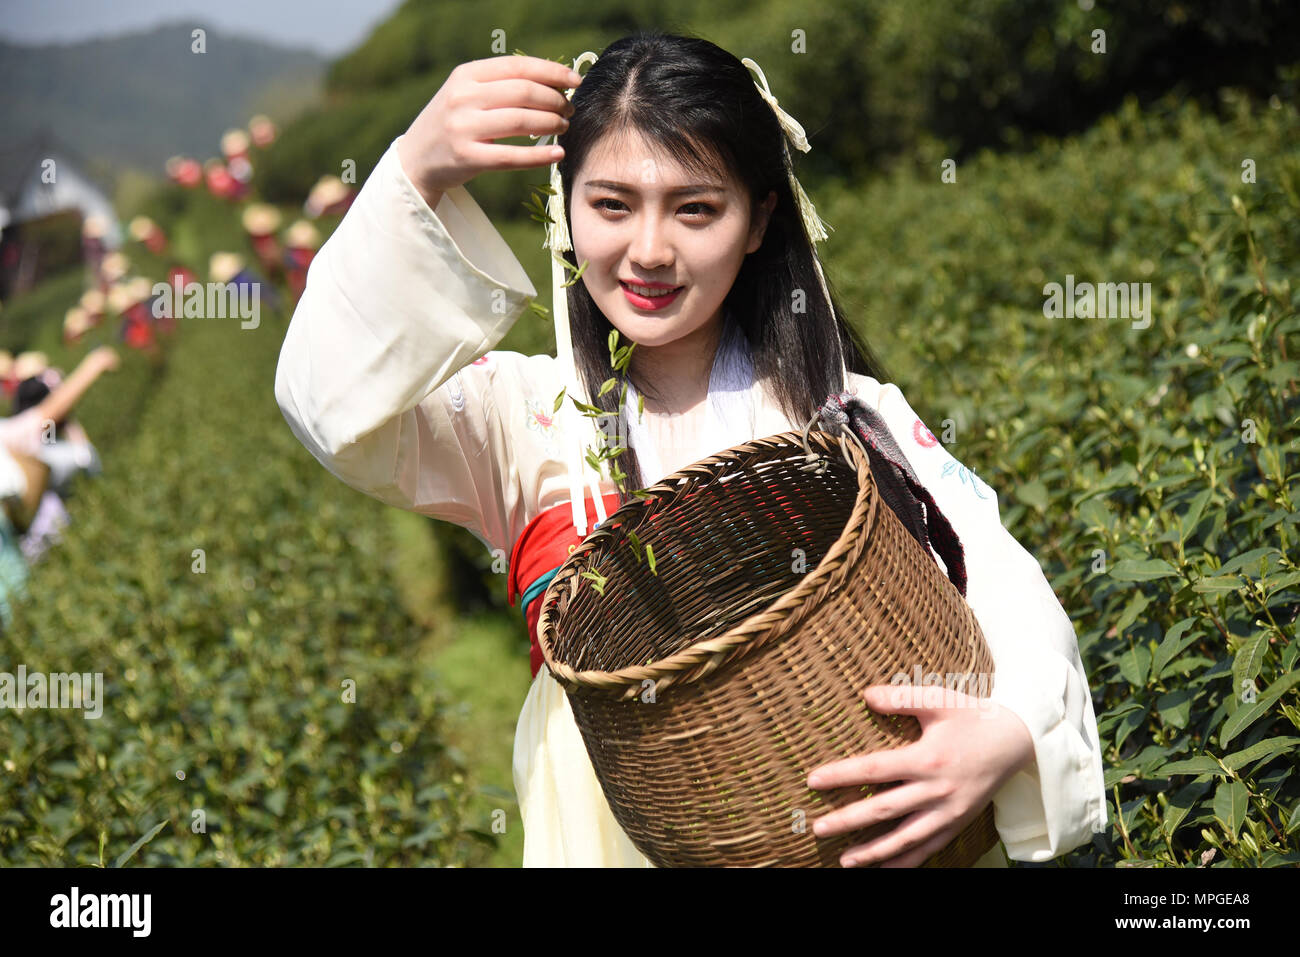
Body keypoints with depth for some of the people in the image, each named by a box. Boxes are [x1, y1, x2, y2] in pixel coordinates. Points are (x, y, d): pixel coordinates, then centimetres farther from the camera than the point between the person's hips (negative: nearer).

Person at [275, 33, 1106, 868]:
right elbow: (334, 406, -12)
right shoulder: (529, 414, 3)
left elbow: (1002, 587, -6)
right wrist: (416, 178, -23)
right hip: (596, 835, 0)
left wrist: (1010, 736, -27)